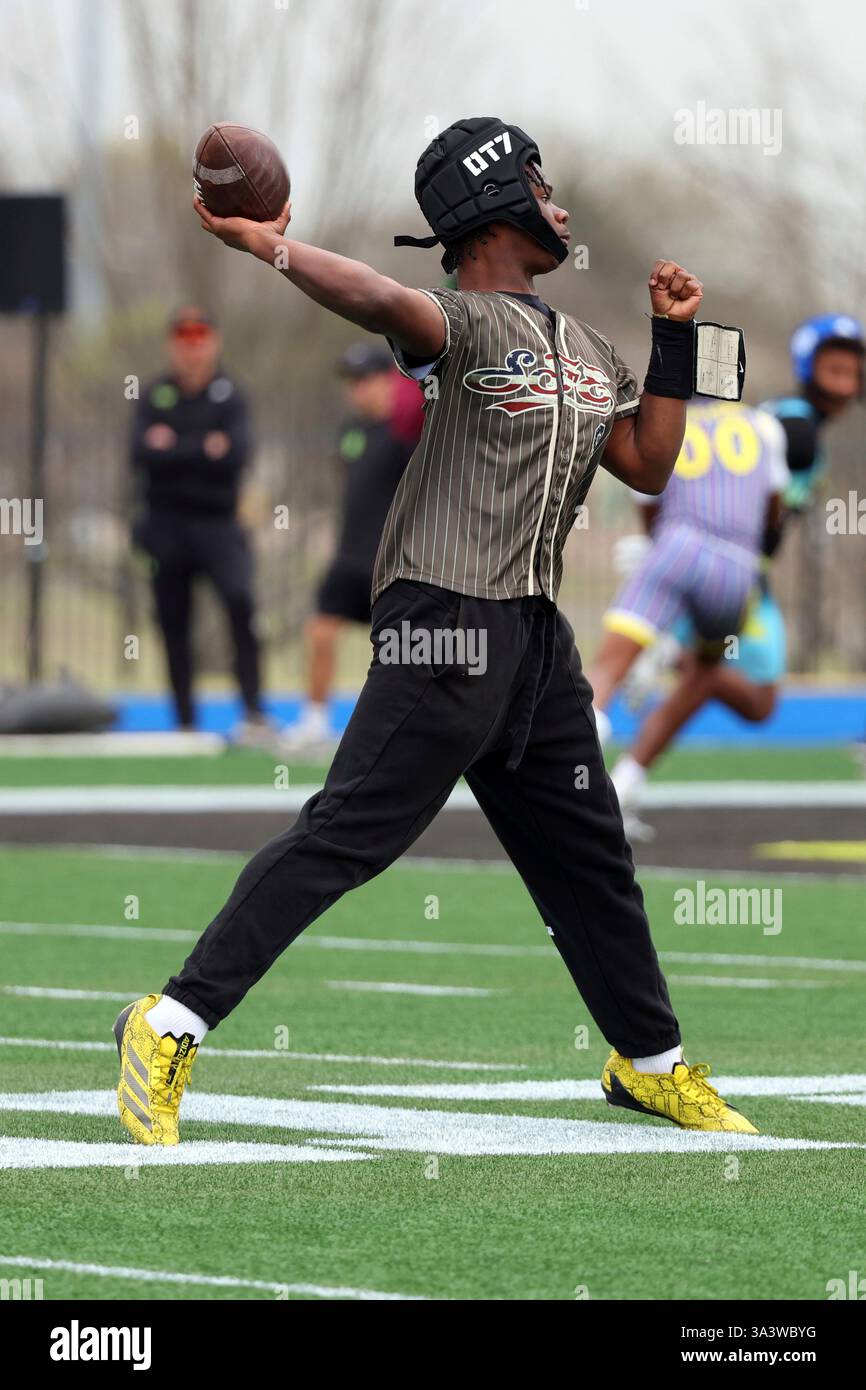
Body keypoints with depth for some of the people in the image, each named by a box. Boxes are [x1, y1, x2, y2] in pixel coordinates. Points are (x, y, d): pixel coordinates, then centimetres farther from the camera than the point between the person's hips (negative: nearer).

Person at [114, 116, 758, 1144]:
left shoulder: (586, 352, 19)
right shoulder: (462, 323, -9)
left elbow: (647, 464, 22)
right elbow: (382, 301, -30)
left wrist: (675, 339, 15)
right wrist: (261, 244, -42)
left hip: (536, 636, 9)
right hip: (447, 625, -9)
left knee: (588, 854, 17)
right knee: (347, 834, -16)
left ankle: (652, 1064, 31)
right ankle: (171, 1026, -16)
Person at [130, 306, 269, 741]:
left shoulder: (230, 397, 1)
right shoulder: (154, 397, 7)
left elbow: (235, 456, -14)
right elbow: (142, 455, -8)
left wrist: (175, 450, -17)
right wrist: (203, 451, -16)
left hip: (215, 521, -3)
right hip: (165, 522, 3)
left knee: (239, 601, -24)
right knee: (173, 621, 5)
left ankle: (254, 712, -25)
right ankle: (185, 722, 15)